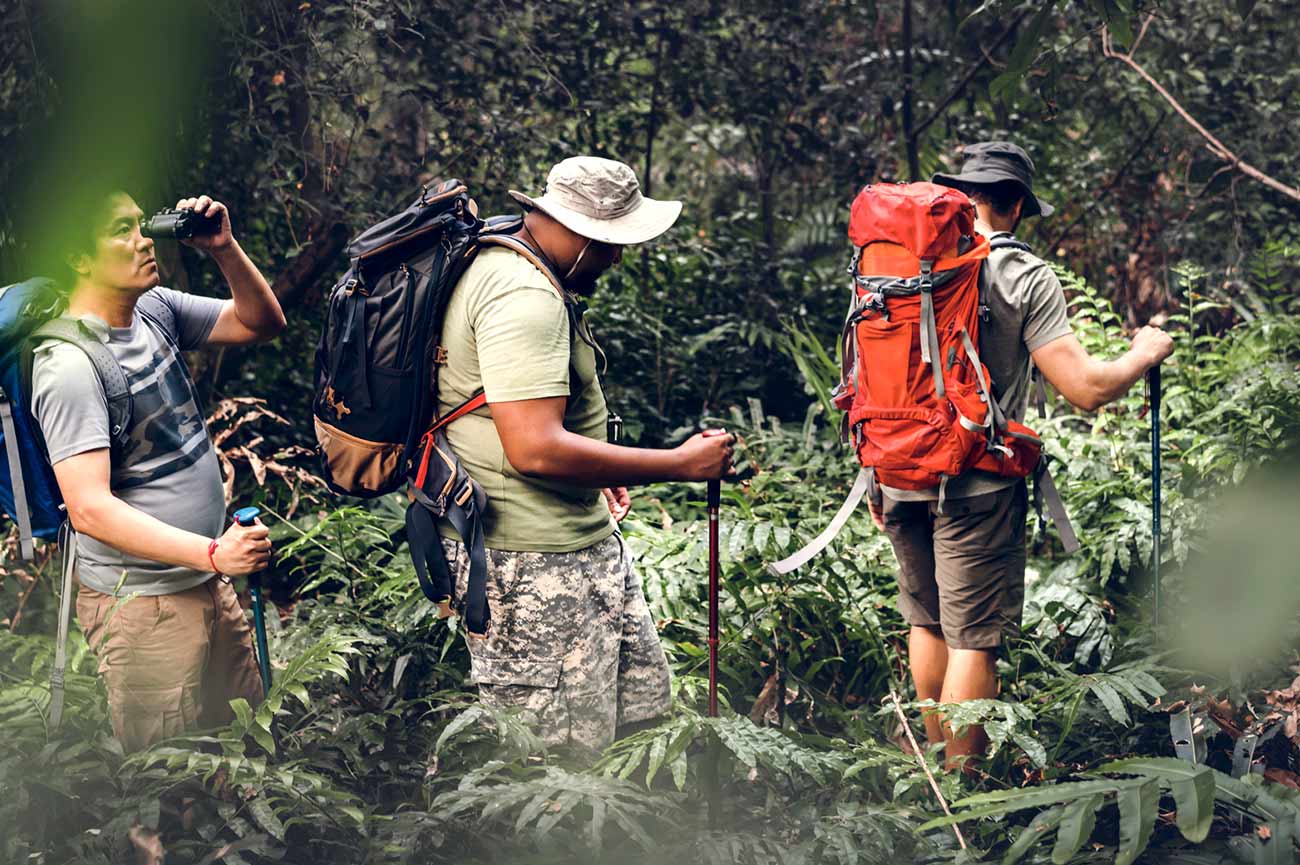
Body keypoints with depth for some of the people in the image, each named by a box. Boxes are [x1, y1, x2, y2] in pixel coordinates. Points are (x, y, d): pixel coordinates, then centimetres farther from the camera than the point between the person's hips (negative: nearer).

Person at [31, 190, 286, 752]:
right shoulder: (69, 365, -21)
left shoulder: (155, 309, 3)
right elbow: (90, 510, -27)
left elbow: (262, 323, 15)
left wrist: (223, 249, -4)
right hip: (142, 604, -8)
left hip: (203, 581, 8)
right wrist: (213, 553, -32)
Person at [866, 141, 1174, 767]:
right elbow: (1086, 389, -14)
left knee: (925, 620, 21)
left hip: (901, 476, 6)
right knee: (974, 639, 1)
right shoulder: (1022, 276, -8)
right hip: (976, 485, -6)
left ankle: (935, 758, 33)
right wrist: (1145, 352, 6)